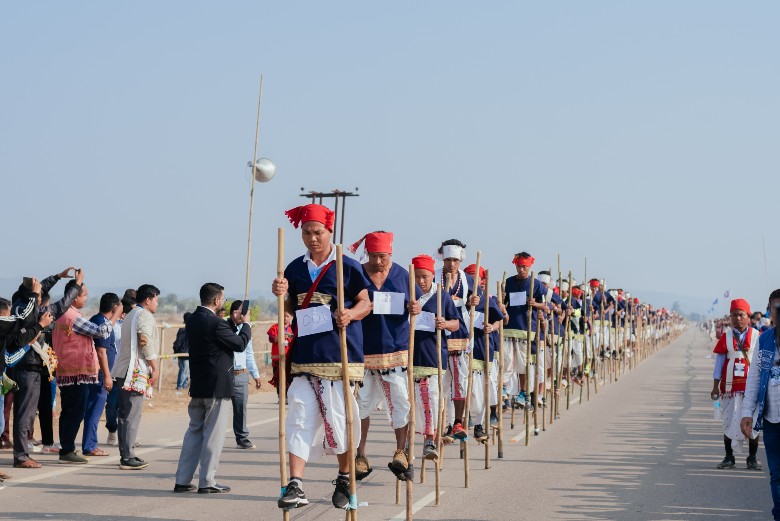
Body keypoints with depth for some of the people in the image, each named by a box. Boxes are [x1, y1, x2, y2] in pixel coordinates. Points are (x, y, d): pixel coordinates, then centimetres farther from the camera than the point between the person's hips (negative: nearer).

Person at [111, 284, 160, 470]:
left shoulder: (130, 315, 22)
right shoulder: (145, 316, -7)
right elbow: (145, 342, -18)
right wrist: (155, 367, -12)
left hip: (123, 371, 10)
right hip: (136, 371, -10)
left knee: (124, 413, 11)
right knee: (133, 414, -10)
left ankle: (125, 454, 15)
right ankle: (127, 457, -12)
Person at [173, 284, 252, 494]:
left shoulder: (192, 320, 7)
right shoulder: (215, 322, -18)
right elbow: (240, 344, -11)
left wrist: (234, 323, 17)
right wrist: (245, 324, 3)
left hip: (197, 386, 8)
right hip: (217, 386, -8)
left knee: (194, 431, 13)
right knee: (213, 435, -1)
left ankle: (182, 480, 13)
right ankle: (207, 482, 1)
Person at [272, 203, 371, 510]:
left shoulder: (348, 266, -1)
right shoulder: (294, 269, 11)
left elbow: (366, 303, 1)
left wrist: (350, 314, -19)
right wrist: (282, 295, -3)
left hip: (340, 355, -3)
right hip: (304, 355, 3)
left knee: (340, 418, 3)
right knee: (299, 418, -5)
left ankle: (344, 480, 21)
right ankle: (295, 486, -8)